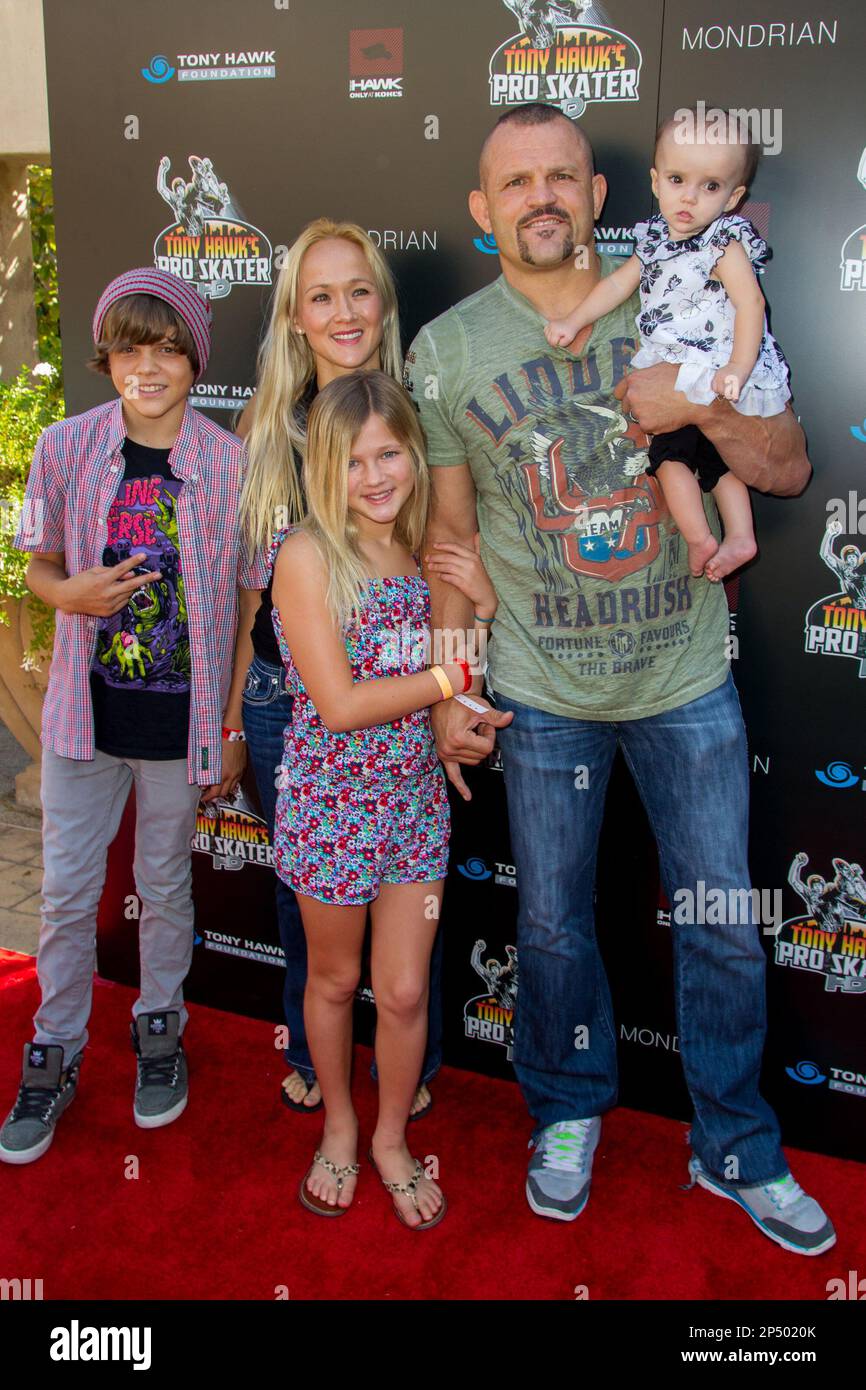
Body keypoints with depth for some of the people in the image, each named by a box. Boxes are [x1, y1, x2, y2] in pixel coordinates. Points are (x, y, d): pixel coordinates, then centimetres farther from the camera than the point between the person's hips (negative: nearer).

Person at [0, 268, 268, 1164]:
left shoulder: (232, 465, -8)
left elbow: (248, 604, -2)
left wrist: (231, 731, -1)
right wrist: (76, 594, -16)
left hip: (181, 719, -1)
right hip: (85, 711, 1)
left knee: (165, 884, 16)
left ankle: (159, 1031, 40)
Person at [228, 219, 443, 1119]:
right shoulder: (265, 430, 3)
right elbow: (247, 585, 7)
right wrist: (233, 708, 9)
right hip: (287, 697, 2)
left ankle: (411, 1062, 33)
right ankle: (309, 1054, 39)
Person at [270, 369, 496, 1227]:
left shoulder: (424, 551, 2)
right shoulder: (306, 554, -15)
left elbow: (466, 667, 8)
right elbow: (339, 705, -20)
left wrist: (485, 606, -9)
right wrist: (452, 674, -14)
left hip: (415, 796, 4)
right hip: (330, 802, -3)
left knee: (405, 991, 11)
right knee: (334, 979, 18)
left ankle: (391, 1138, 36)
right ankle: (339, 1125, 43)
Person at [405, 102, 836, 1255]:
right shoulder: (447, 350, 0)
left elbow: (790, 468, 2)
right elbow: (450, 530, 3)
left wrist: (704, 409, -18)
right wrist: (450, 690, -2)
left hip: (688, 680, 1)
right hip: (541, 693, 0)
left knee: (723, 925, 9)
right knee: (554, 923, 13)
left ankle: (736, 1148, 31)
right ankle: (569, 1112, 39)